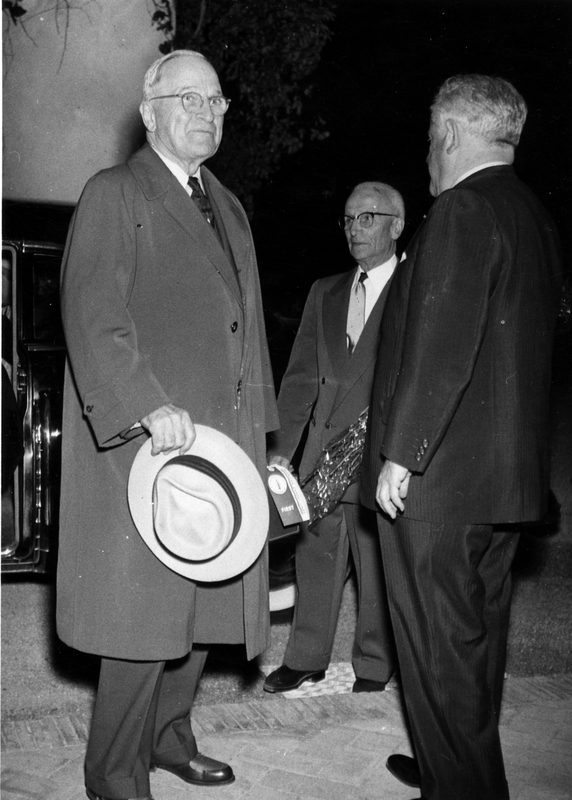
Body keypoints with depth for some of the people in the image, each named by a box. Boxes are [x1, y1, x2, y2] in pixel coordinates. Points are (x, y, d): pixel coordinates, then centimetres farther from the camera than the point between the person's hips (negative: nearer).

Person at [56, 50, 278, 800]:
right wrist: (150, 407, -24)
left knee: (206, 602, 12)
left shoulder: (228, 207, 21)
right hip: (147, 441, -7)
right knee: (144, 610, -2)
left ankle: (167, 733, 31)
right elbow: (92, 316, -14)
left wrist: (259, 431, 15)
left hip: (222, 442, 7)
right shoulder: (114, 195, -3)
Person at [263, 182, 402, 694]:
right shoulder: (325, 293, 15)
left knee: (378, 569, 4)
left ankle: (374, 667, 19)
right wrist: (283, 446, 3)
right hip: (322, 451, 5)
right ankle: (306, 659, 23)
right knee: (316, 558, 10)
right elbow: (301, 375, 12)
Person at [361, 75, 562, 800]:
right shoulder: (534, 218, 14)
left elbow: (441, 346, -21)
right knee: (477, 636, 19)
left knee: (438, 646, 0)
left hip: (437, 475, -9)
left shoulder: (463, 209, -13)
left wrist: (399, 454, -17)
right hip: (507, 472, 10)